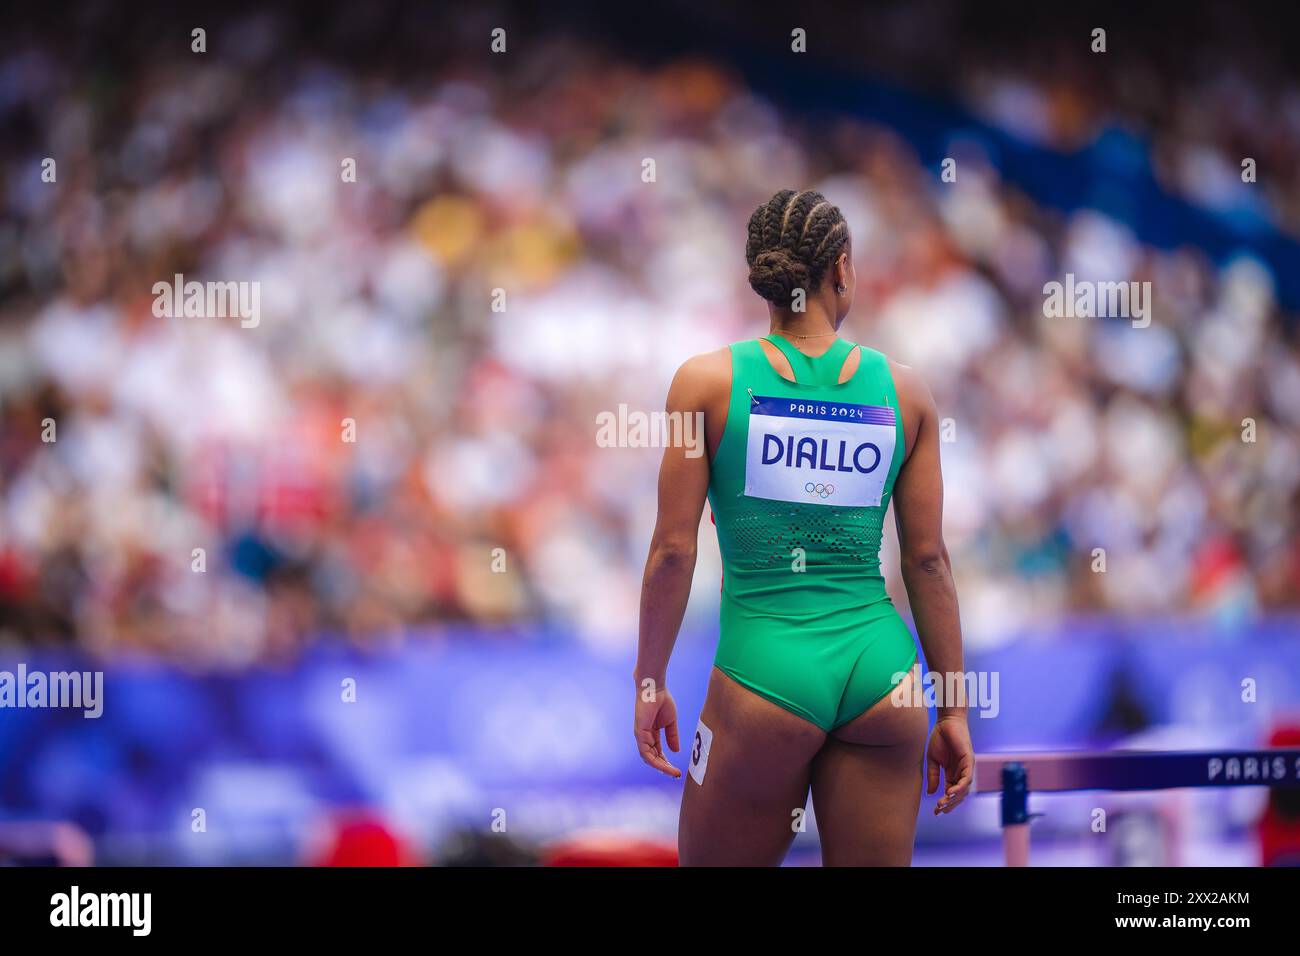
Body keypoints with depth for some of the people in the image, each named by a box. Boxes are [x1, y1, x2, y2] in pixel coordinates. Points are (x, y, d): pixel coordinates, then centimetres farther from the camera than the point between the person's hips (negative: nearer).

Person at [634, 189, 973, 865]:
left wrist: (650, 681, 8)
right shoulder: (903, 390, 5)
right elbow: (928, 561, 6)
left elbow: (673, 550, -2)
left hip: (767, 670, -3)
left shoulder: (707, 382, -2)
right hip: (879, 669, 3)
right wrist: (953, 709, 13)